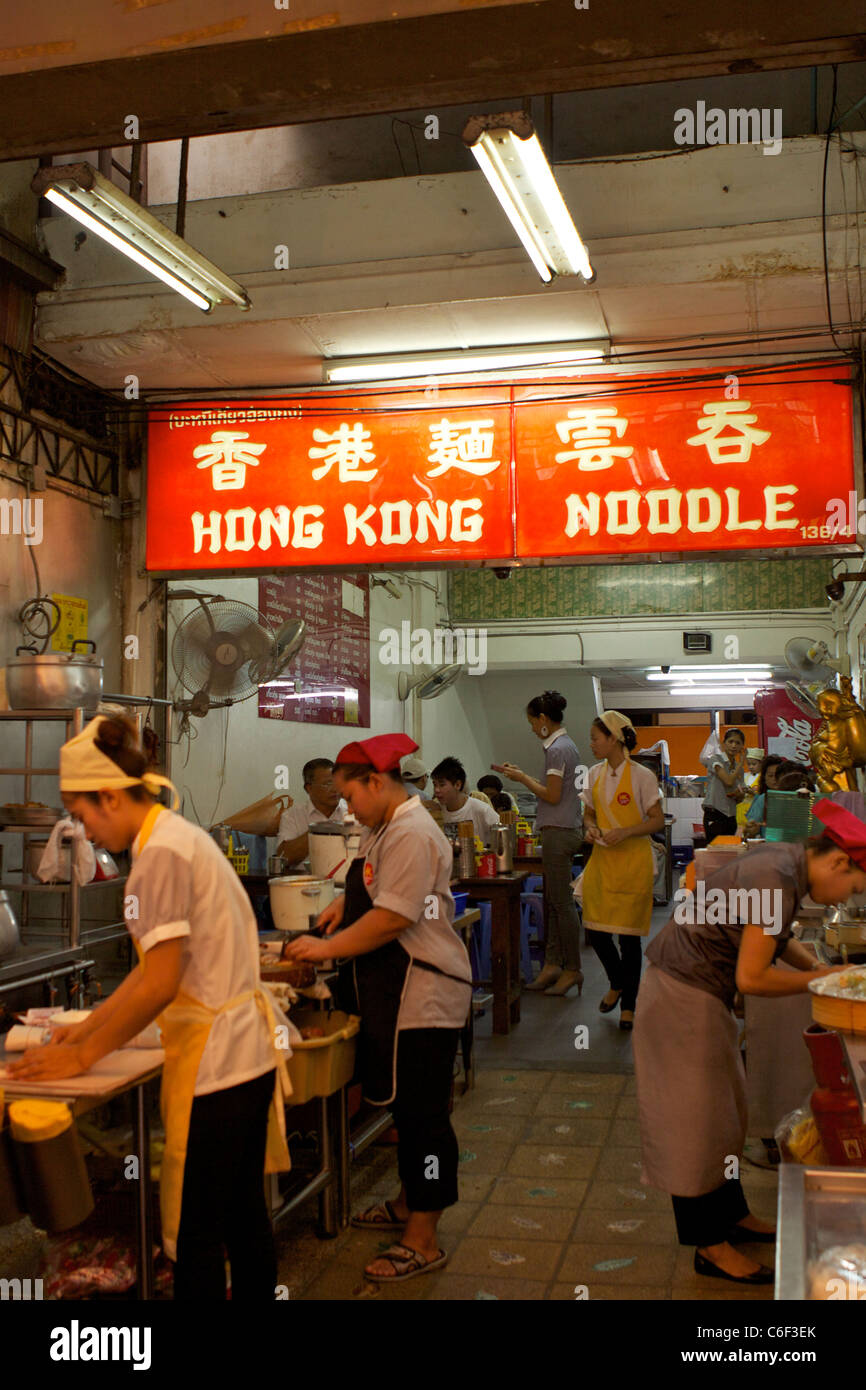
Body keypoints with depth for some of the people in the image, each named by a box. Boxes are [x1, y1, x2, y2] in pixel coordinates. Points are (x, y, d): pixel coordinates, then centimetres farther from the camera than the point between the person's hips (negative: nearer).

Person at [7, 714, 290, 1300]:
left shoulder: (162, 852, -16)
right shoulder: (179, 837, 13)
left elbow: (161, 981, -20)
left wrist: (84, 1056, -11)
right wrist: (90, 1026, 17)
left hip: (215, 1059, -10)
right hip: (249, 1049, 10)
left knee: (194, 1232, 2)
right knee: (244, 1214, 19)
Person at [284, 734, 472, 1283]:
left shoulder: (412, 835, -20)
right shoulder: (386, 828, 13)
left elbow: (390, 919, -24)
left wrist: (325, 948, -16)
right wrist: (347, 902, 12)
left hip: (422, 997, -10)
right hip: (396, 995, 10)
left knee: (422, 1114, -1)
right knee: (407, 1108, 21)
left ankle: (423, 1242, 8)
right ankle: (411, 1202, 36)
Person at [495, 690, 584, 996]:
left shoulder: (558, 749, -15)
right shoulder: (566, 745, 15)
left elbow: (552, 796, -17)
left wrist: (522, 778, -6)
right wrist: (521, 775, 15)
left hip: (558, 833, -10)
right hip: (562, 830, 10)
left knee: (561, 902, -4)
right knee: (553, 900, 11)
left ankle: (572, 969, 3)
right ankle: (552, 963, 15)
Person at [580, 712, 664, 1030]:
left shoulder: (641, 776, -8)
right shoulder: (595, 774, 7)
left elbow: (658, 820, -6)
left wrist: (626, 832, -19)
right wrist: (590, 828, -3)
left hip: (633, 861, -5)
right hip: (601, 860, 5)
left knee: (629, 935, 0)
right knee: (595, 931, 2)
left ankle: (628, 1005, 15)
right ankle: (617, 983, 30)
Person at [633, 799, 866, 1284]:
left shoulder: (787, 861, 3)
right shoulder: (776, 880, -27)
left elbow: (770, 935, 19)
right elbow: (751, 978, -24)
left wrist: (818, 967, 7)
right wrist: (819, 980, -13)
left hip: (699, 993, 10)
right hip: (683, 997, -10)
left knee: (723, 1112, 21)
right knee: (697, 1121, 3)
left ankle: (732, 1214, 37)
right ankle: (711, 1246, 17)